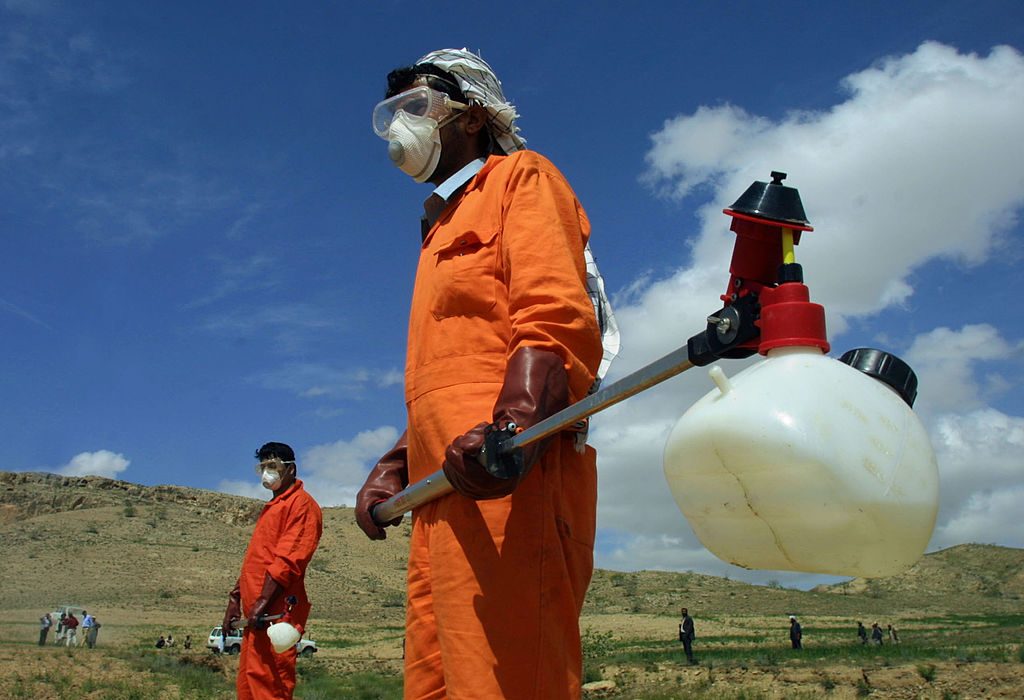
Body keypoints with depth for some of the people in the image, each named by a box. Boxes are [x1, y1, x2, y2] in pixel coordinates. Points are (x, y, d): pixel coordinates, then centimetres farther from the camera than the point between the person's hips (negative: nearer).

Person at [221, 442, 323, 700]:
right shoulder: (272, 507, 25)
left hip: (276, 610, -10)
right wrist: (235, 599, 16)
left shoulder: (301, 503, -5)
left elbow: (288, 559, -16)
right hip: (257, 611, 10)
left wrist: (262, 602, -21)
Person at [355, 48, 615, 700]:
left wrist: (513, 423, -28)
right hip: (446, 489, 9)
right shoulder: (444, 226, 33)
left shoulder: (520, 177, 7)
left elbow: (557, 319, -11)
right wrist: (394, 467, 22)